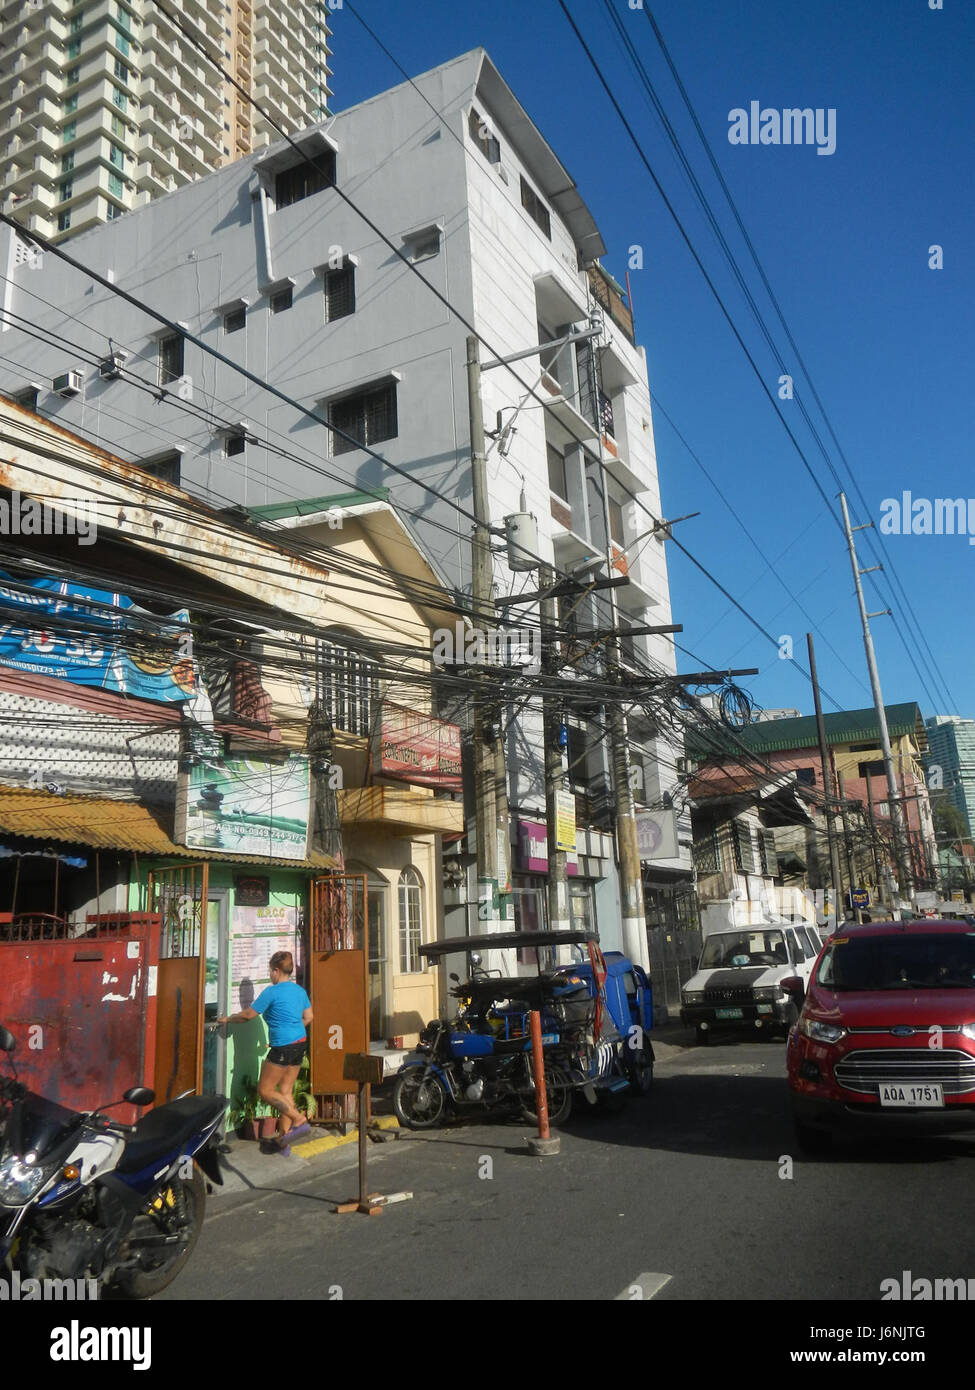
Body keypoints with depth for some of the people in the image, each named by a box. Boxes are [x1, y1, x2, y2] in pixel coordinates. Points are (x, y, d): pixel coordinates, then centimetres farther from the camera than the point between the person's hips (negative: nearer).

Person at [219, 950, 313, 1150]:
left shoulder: (272, 992, -11)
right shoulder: (300, 990, 10)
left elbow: (248, 1015, -5)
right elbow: (309, 1017, 16)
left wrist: (228, 1019, 11)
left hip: (283, 1048, -8)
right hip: (300, 1044, 8)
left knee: (265, 1090, 3)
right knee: (286, 1091, 13)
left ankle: (299, 1119, -5)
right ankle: (284, 1138, 14)